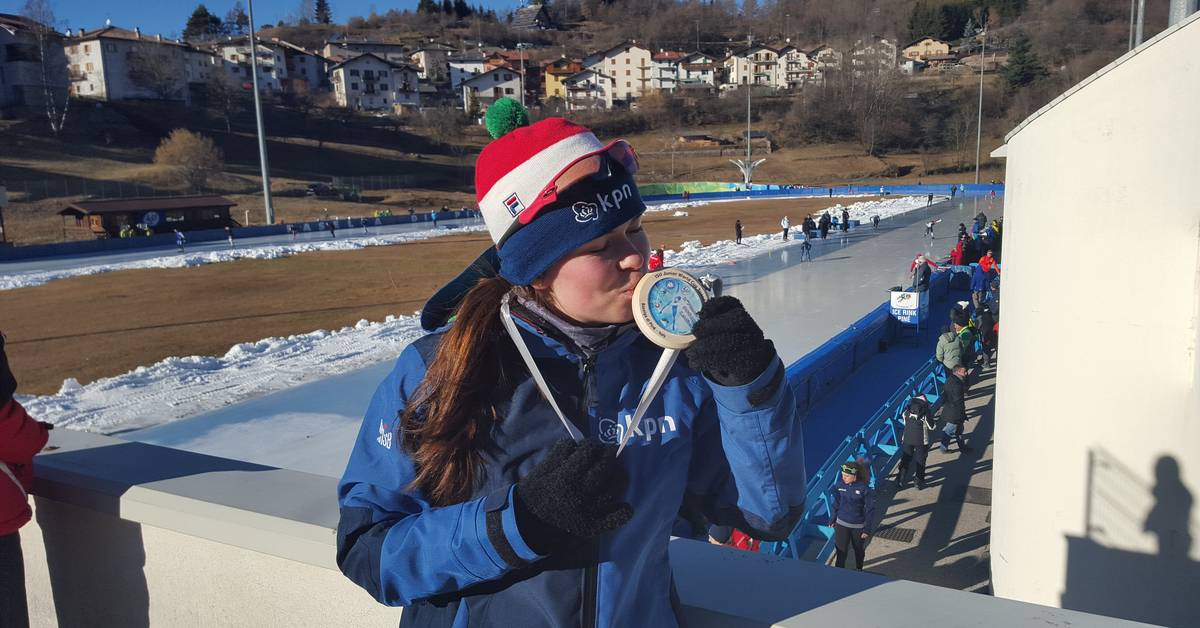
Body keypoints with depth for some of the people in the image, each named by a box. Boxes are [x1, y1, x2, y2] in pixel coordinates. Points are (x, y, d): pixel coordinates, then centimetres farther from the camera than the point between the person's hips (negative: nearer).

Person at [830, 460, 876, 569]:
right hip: (842, 524, 2)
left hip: (858, 526, -1)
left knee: (859, 550, 22)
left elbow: (870, 510, -14)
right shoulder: (839, 486, -11)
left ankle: (859, 570, 48)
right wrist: (832, 519, 10)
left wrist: (868, 529, -11)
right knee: (840, 551, 0)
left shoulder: (864, 489, -22)